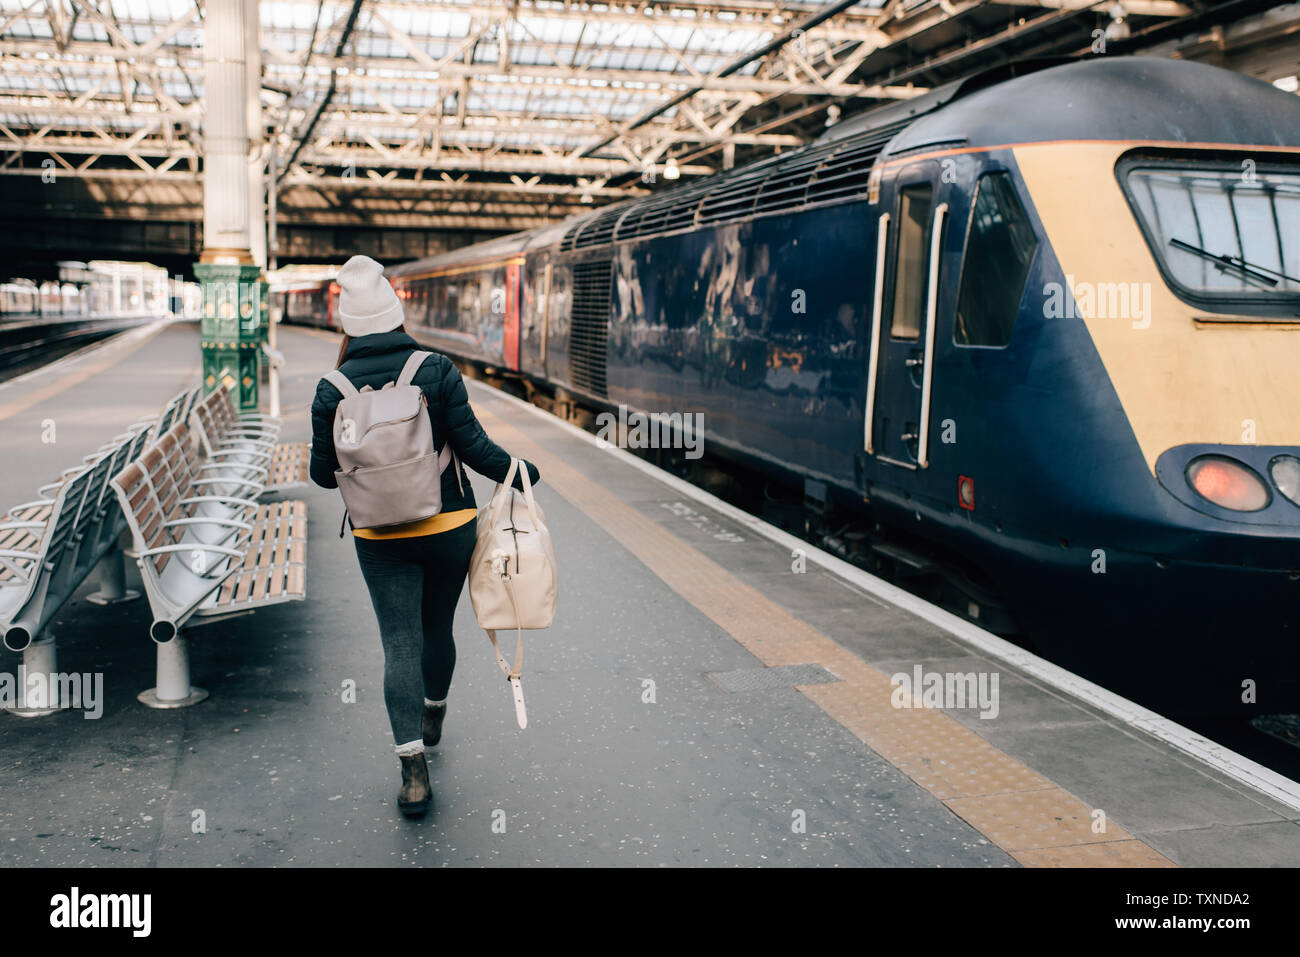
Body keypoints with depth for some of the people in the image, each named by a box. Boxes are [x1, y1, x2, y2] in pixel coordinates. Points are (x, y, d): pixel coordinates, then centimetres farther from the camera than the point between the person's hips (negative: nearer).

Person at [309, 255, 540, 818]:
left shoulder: (334, 389, -7)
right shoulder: (437, 370, -10)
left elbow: (323, 474, -1)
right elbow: (472, 445, -11)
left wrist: (343, 470, 23)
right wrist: (520, 473, 6)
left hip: (380, 539, -1)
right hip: (449, 526, 1)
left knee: (400, 645, 1)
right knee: (437, 628, 21)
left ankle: (414, 770, -7)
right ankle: (433, 714, 45)